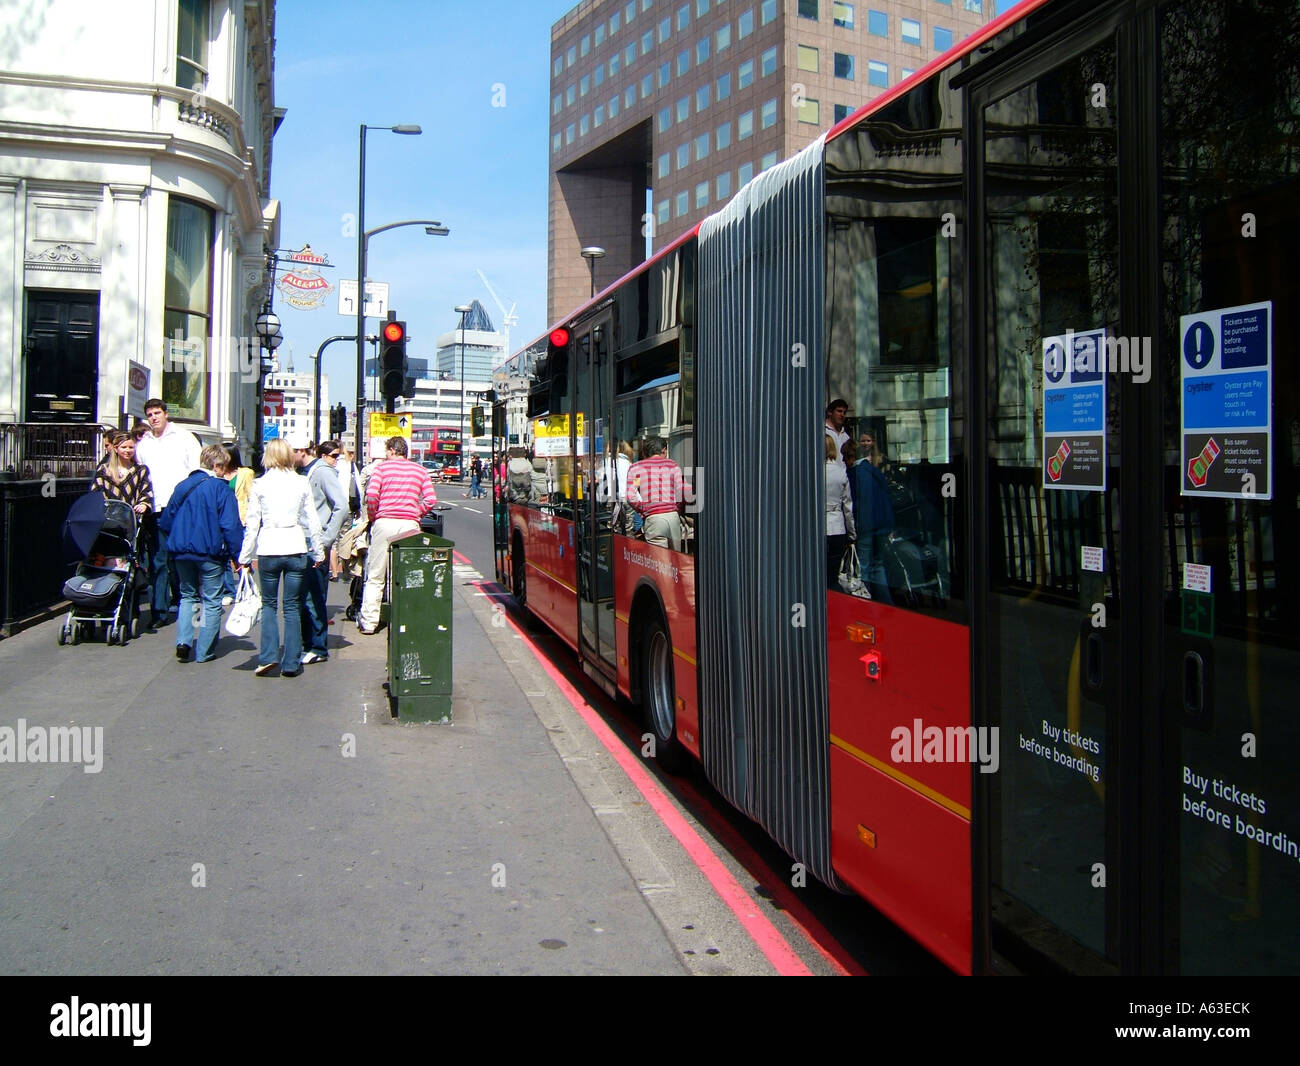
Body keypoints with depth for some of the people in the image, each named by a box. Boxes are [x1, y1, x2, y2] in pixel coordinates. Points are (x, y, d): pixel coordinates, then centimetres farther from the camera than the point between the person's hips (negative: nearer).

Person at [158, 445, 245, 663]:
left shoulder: (182, 486, 7)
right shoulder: (221, 489, -11)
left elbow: (165, 522, 13)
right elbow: (231, 526, -17)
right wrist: (237, 554, -11)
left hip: (181, 553, 5)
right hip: (210, 553, -5)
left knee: (188, 596, 20)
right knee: (212, 602, 7)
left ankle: (183, 641, 3)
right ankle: (204, 652, 8)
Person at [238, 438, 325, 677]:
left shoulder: (260, 484, -1)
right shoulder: (302, 483, 2)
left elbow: (252, 523, 0)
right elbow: (312, 521, 5)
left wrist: (245, 556, 7)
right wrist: (318, 552, 14)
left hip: (268, 549, -1)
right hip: (296, 549, 1)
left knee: (269, 604, 13)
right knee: (292, 607, 6)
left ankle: (268, 656, 2)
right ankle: (291, 664, 6)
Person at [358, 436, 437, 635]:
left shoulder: (382, 467, 6)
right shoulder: (420, 470, 13)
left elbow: (371, 495, -8)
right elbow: (431, 500, 3)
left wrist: (373, 517, 6)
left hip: (384, 523, -2)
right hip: (410, 525, 2)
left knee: (375, 577, 5)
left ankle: (368, 622, 6)